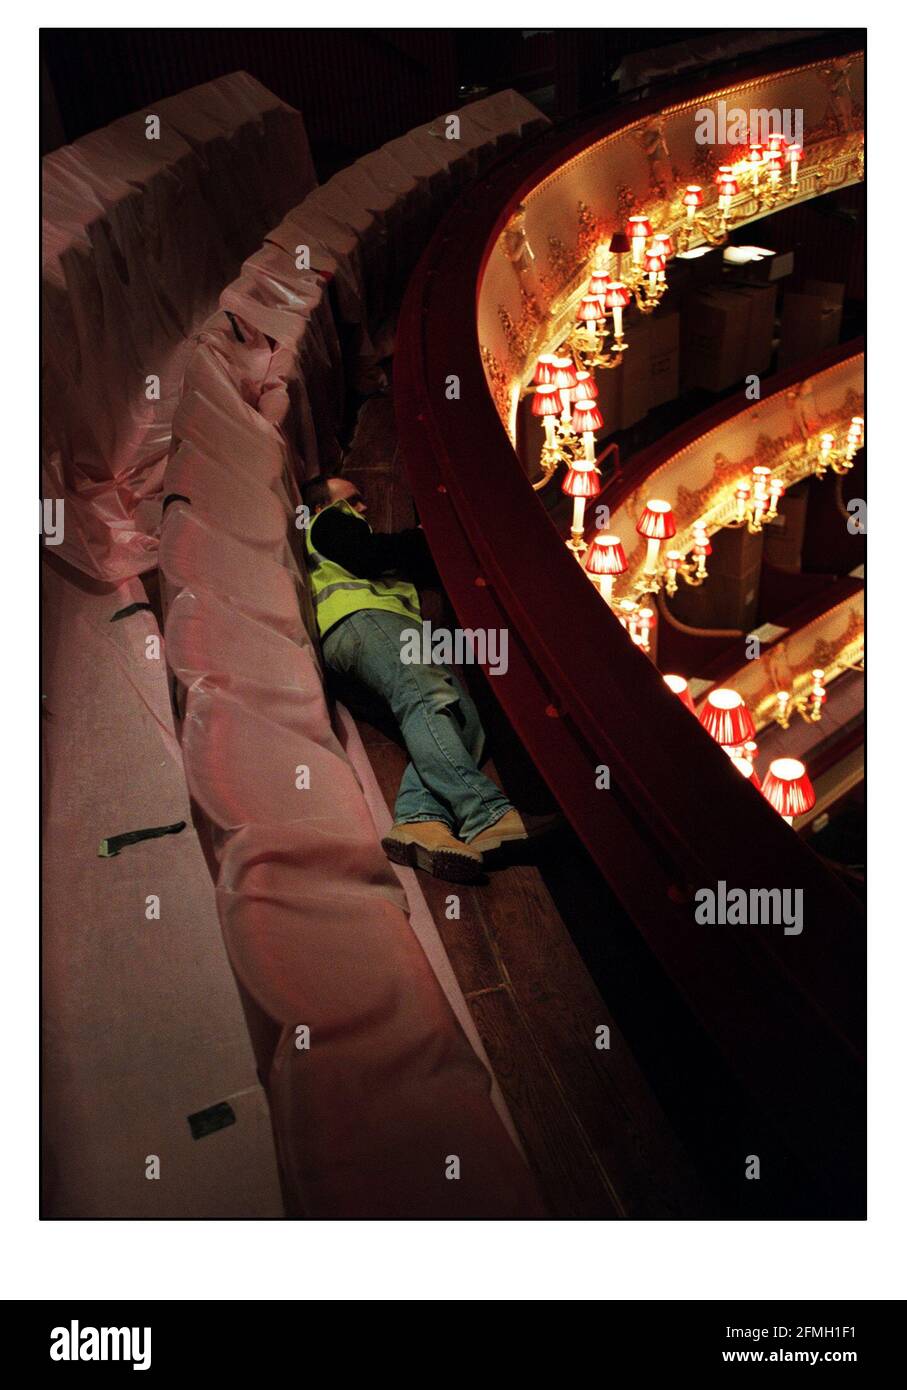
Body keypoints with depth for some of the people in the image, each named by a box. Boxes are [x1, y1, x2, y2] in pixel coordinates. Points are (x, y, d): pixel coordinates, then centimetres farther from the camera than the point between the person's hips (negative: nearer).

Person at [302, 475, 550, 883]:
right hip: (360, 618, -8)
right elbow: (366, 556, 2)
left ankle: (420, 819, -45)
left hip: (400, 628, 8)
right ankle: (486, 814, -55)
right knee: (426, 697, -34)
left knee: (462, 718, -20)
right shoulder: (328, 522, 24)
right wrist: (420, 537, 16)